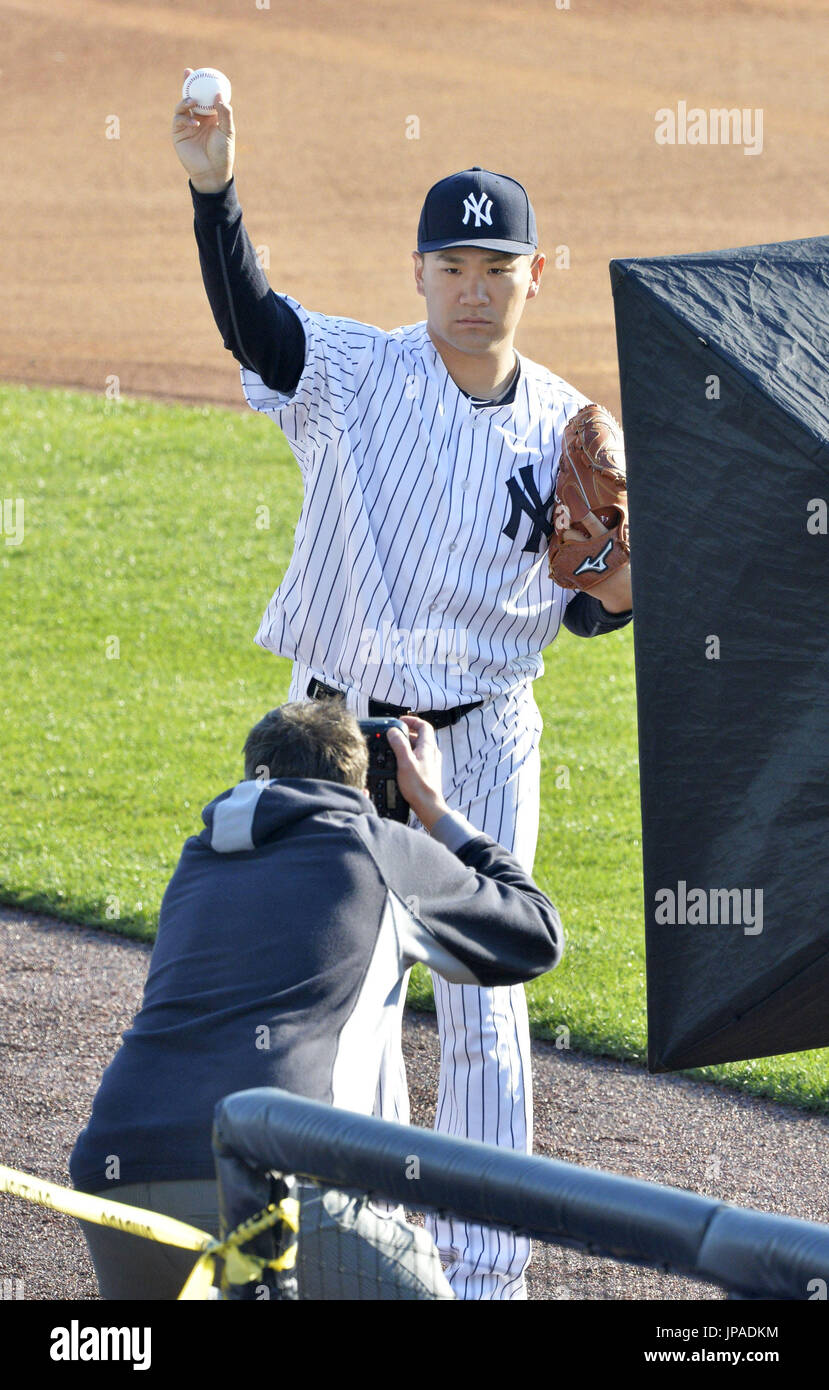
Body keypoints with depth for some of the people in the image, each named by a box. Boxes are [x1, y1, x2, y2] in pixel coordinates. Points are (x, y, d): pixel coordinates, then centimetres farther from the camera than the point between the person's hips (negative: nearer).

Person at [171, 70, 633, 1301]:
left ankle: (485, 1269, 6)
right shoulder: (352, 374, -8)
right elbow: (247, 315, -27)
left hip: (481, 742, 0)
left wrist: (619, 593, -16)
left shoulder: (565, 427, 0)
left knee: (481, 1004, -2)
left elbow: (577, 609, 8)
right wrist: (214, 185, -44)